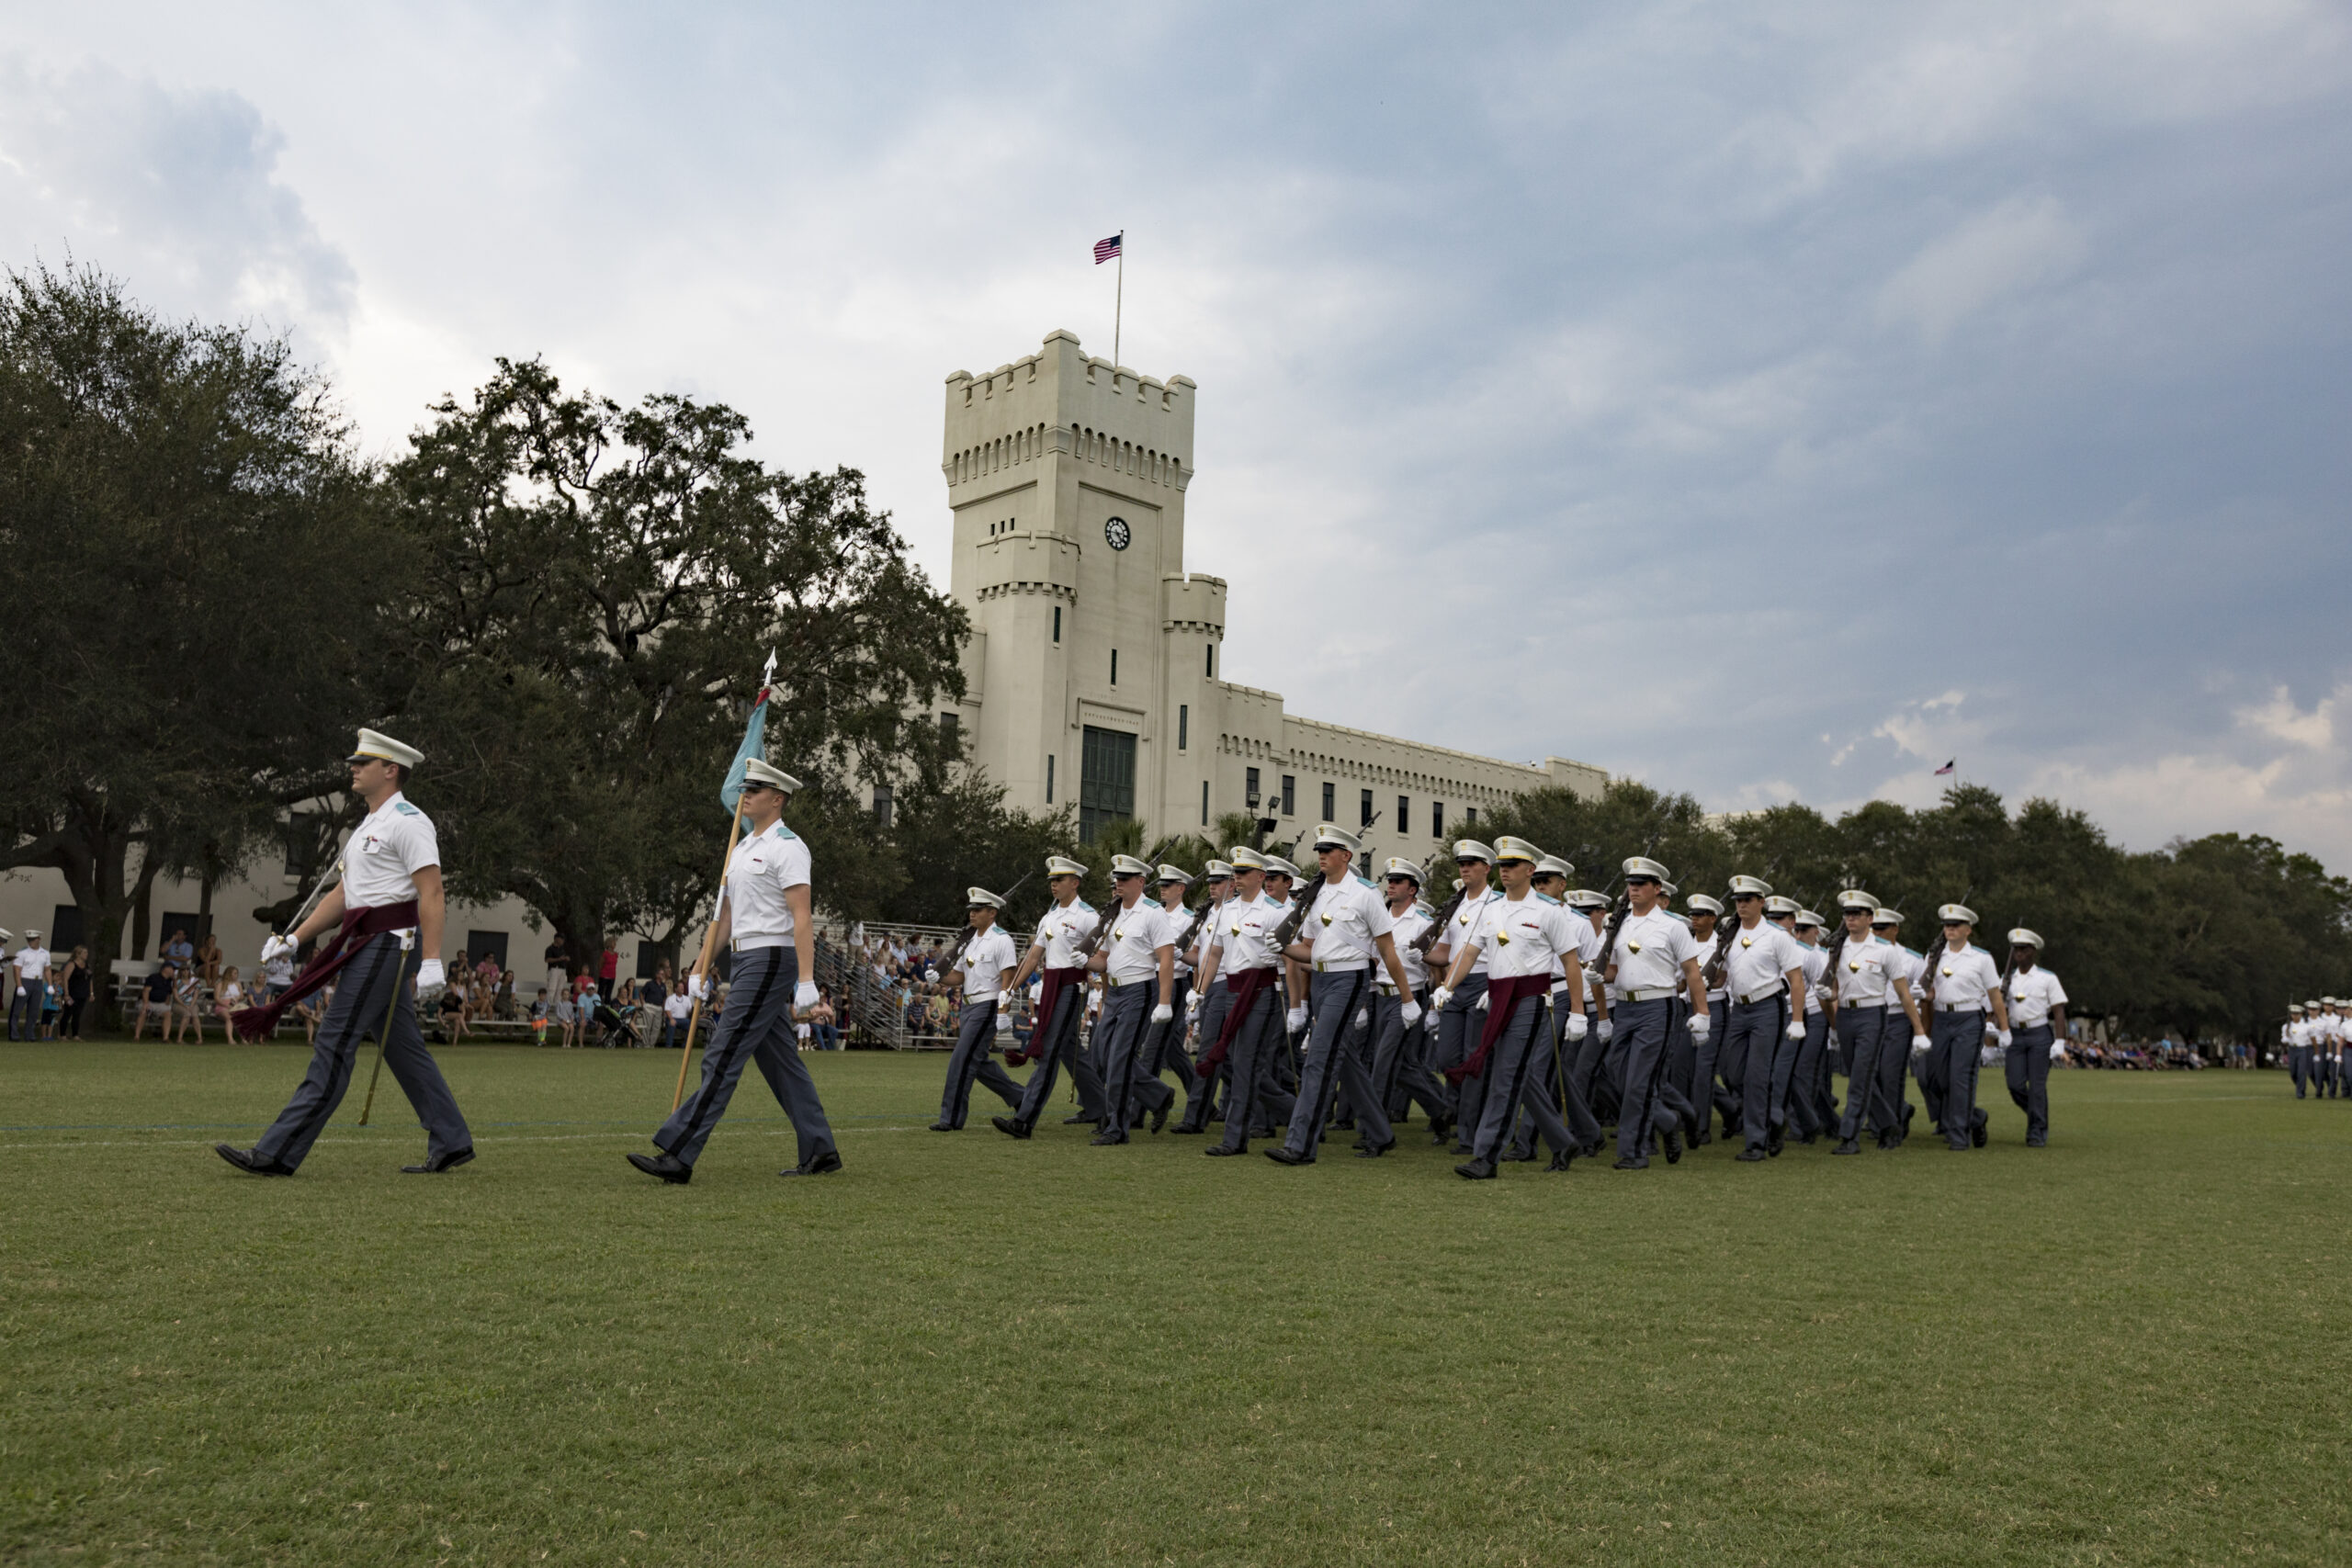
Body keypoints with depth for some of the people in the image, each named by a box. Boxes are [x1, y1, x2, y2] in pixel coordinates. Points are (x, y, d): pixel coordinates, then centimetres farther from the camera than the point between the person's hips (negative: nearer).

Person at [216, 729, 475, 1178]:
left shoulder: (408, 822, -10)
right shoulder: (368, 826, 20)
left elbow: (431, 894, -18)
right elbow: (344, 894, 23)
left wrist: (431, 960, -25)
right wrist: (294, 938, 16)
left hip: (388, 943, -10)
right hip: (367, 944, 10)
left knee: (334, 1044, -9)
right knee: (402, 1048, 11)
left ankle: (278, 1153, -7)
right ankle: (451, 1144, 16)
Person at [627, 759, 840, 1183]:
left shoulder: (787, 847, -10)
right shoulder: (742, 848, 18)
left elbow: (801, 917, -17)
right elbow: (725, 914, 21)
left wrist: (806, 982, -24)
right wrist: (701, 971, 18)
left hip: (771, 959, -10)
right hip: (745, 961, 10)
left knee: (723, 1059, -10)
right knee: (780, 1059, 10)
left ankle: (678, 1156, -10)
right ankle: (820, 1152, 16)